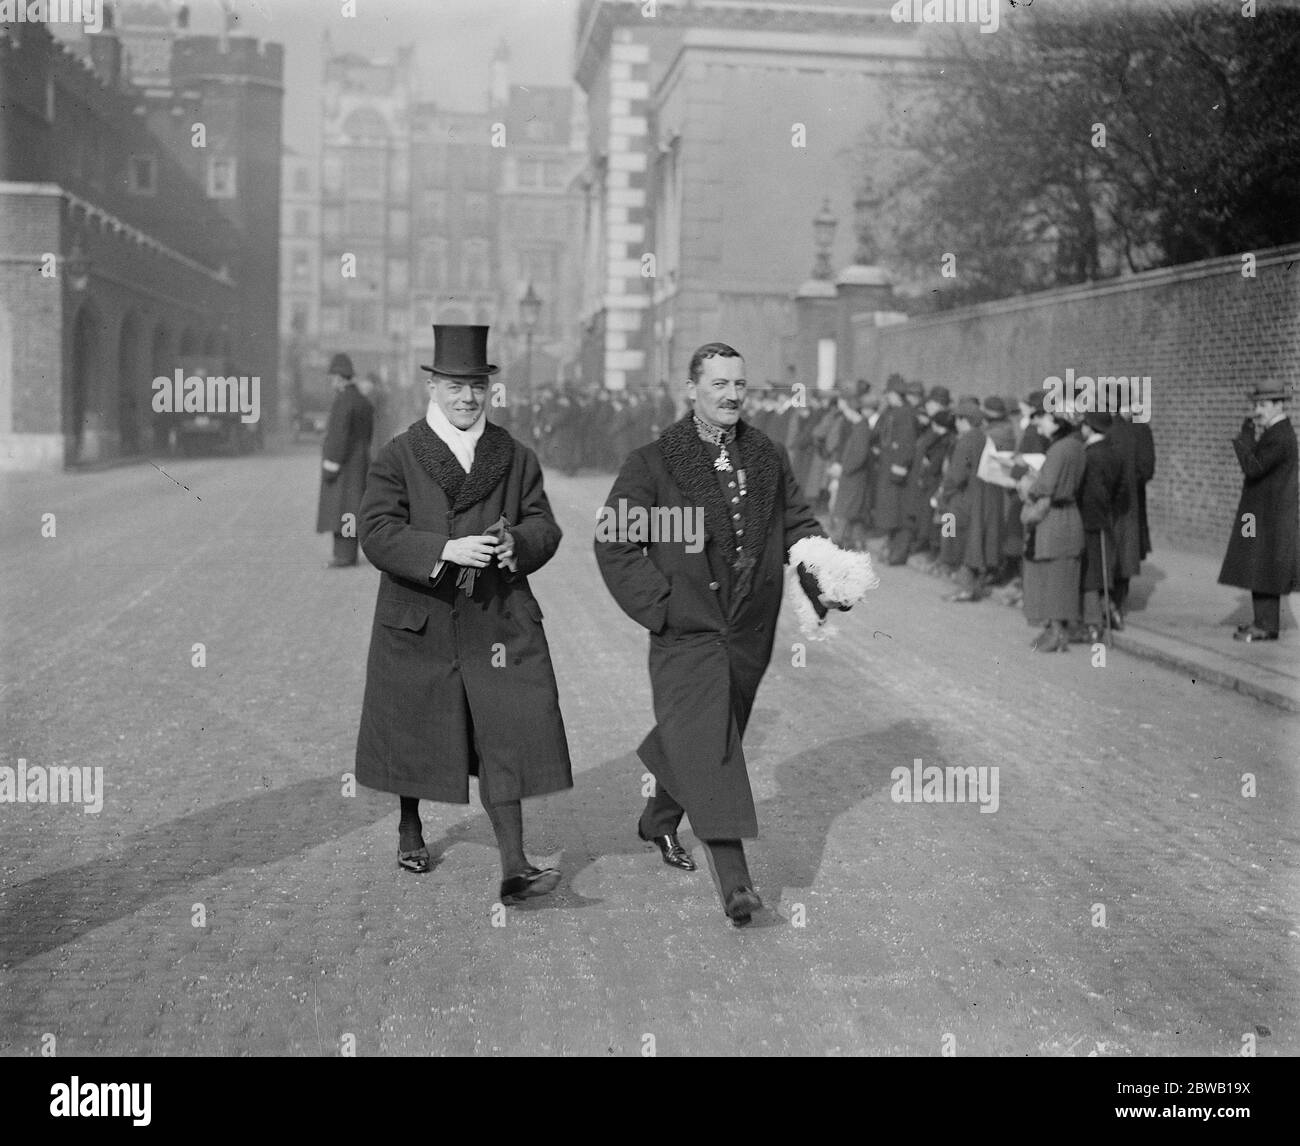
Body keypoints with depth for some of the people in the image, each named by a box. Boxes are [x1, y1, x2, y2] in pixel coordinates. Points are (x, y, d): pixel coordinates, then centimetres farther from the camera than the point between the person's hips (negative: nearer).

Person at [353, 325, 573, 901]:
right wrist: (445, 550, -24)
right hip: (418, 620, -1)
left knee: (505, 737, -8)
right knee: (412, 732, 13)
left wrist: (516, 543, -15)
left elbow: (545, 527, 9)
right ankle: (410, 832, 38)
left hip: (498, 621, 1)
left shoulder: (515, 457, 8)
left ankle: (514, 868, -8)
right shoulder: (397, 457, -1)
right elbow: (378, 533, -10)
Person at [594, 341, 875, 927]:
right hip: (686, 631, -5)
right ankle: (733, 879, -15)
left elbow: (798, 527, 10)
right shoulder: (651, 463, -6)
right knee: (706, 748, -14)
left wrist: (825, 581, -8)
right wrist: (658, 605, -11)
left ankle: (659, 820, 44)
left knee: (709, 743, 18)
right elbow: (613, 542, -5)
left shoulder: (770, 458, 7)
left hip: (750, 632, 5)